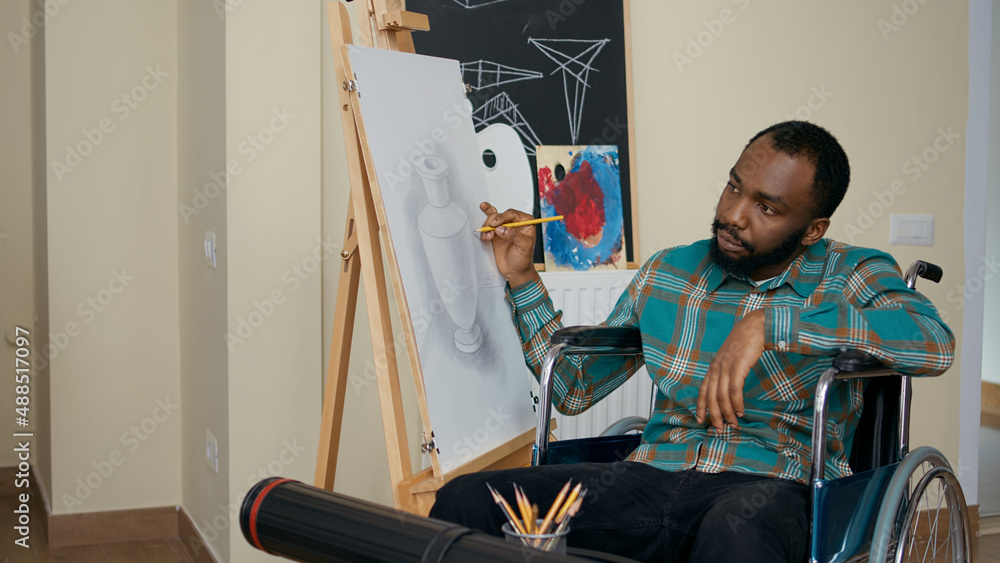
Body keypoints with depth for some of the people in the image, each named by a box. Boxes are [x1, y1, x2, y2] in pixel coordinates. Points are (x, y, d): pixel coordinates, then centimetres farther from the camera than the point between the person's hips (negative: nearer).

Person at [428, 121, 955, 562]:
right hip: (651, 477, 4)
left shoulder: (850, 275, 6)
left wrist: (770, 322, -22)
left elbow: (934, 343, -17)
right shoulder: (667, 273, 17)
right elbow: (573, 388, 24)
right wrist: (522, 278, 15)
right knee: (466, 500, -21)